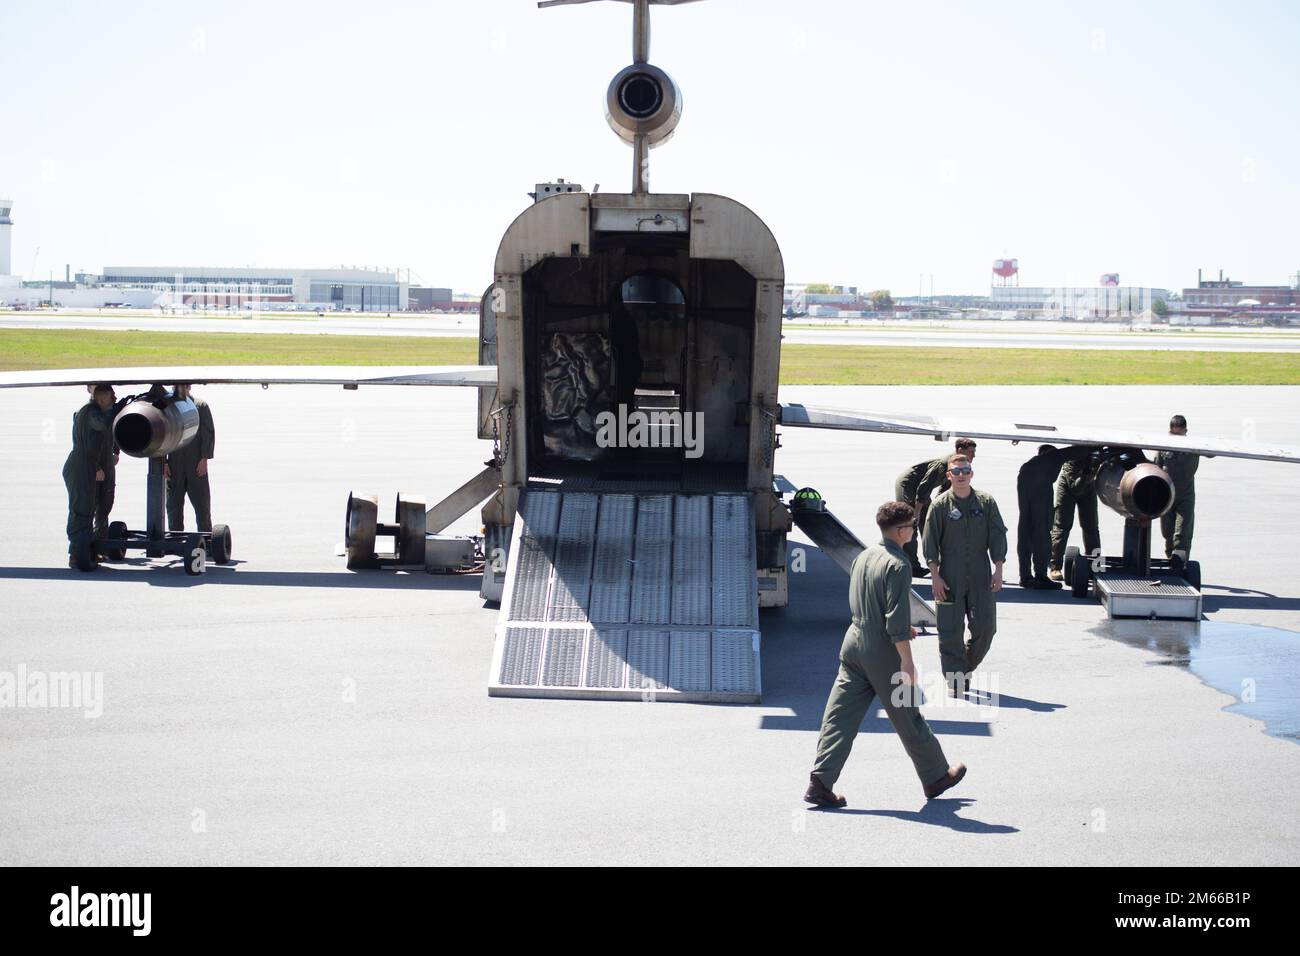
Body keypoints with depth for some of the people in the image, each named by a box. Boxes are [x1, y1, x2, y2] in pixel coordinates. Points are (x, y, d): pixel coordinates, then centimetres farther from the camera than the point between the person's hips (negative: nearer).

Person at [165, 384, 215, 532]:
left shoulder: (200, 406, 3)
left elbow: (208, 434, 1)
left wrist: (204, 459, -8)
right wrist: (163, 462, 1)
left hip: (196, 465, -2)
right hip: (174, 466, 2)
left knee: (202, 504, 1)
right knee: (174, 504, 5)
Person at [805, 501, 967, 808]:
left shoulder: (862, 557, 9)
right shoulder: (897, 565, -16)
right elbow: (897, 617, -21)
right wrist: (906, 659, -18)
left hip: (853, 644, 7)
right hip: (882, 654, -7)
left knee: (840, 715, 3)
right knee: (907, 717, 8)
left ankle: (820, 782, -3)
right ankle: (936, 777, 24)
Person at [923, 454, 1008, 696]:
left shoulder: (986, 502, 5)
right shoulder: (940, 505, -1)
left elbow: (997, 537, 5)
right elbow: (930, 543, -1)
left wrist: (998, 570, -3)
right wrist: (935, 576, -7)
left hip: (981, 577, 2)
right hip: (950, 580, -2)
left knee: (985, 627, 1)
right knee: (951, 631, -2)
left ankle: (966, 667, 25)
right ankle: (954, 681, 7)